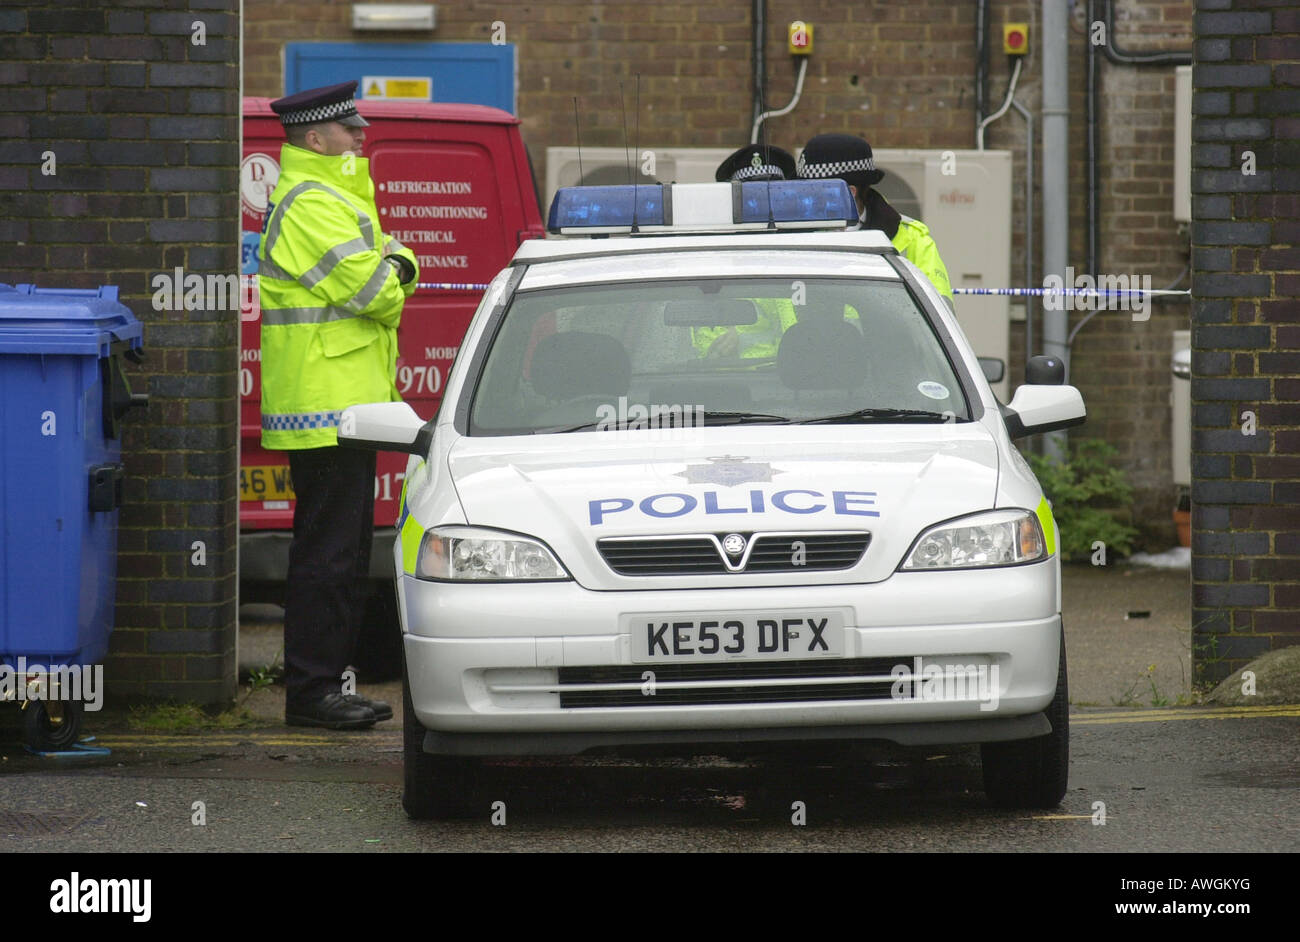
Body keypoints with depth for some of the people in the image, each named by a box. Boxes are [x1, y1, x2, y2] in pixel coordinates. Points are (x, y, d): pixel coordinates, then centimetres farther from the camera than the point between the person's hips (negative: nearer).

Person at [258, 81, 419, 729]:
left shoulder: (333, 198, 21)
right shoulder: (310, 206, -14)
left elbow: (390, 268, 17)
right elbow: (373, 289, -20)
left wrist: (395, 267, -5)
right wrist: (389, 283, 2)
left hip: (343, 406, 11)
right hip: (326, 407, -11)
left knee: (343, 552, 14)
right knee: (328, 551, -10)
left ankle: (325, 682, 18)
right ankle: (311, 690, -8)